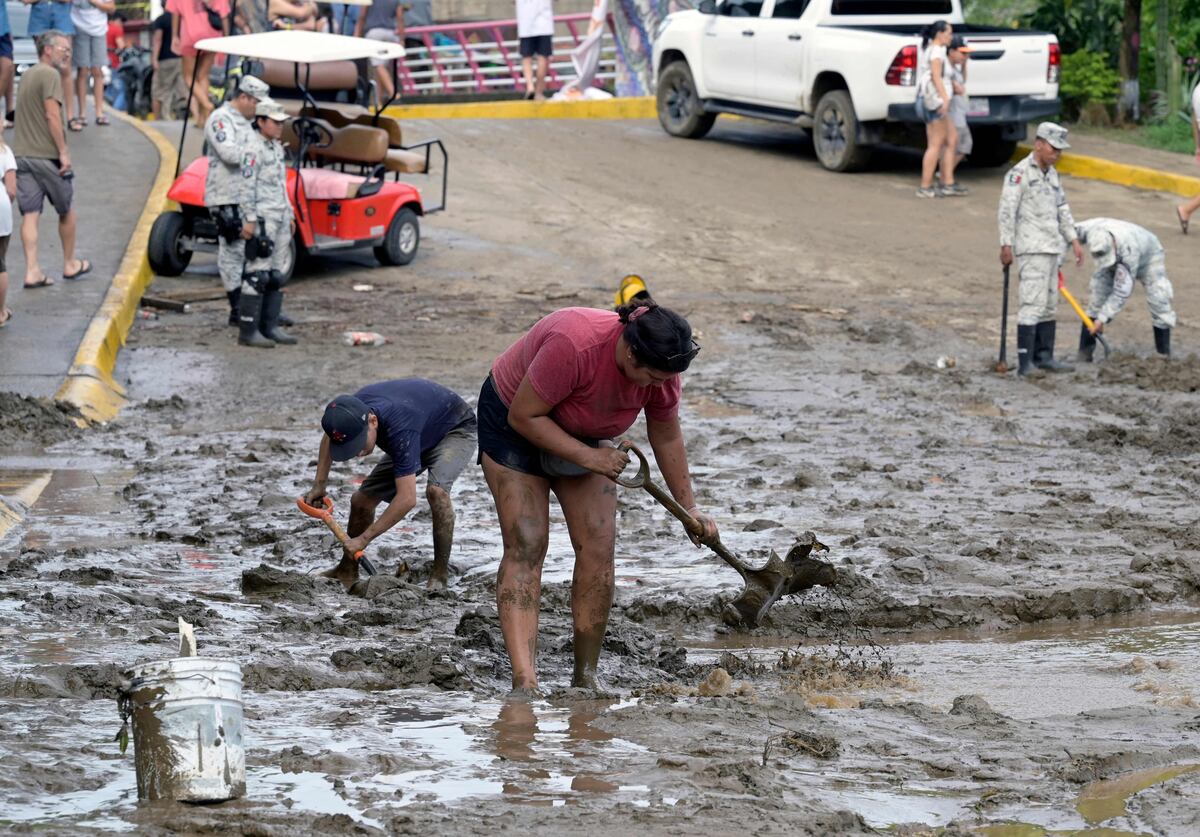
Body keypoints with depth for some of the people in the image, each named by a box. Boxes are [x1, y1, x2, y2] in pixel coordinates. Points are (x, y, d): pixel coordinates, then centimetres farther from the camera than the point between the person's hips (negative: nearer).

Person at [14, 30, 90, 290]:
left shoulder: (27, 76, 17)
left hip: (22, 152, 7)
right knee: (66, 211, 11)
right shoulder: (50, 75, -11)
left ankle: (32, 271, -7)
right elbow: (52, 115, -18)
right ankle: (70, 264, 23)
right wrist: (63, 152, -17)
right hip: (46, 155, -7)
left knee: (30, 214, 1)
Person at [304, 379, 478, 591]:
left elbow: (407, 499, -44)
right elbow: (329, 437, 4)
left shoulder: (399, 430, -45)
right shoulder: (353, 410, -24)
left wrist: (364, 539, -36)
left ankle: (440, 574, -23)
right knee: (362, 500, 0)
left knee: (436, 490, -35)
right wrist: (319, 485, -1)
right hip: (423, 439, 7)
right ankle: (346, 572, 18)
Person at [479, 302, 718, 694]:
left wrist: (689, 507, 5)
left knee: (599, 547, -8)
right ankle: (524, 683, -27)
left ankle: (585, 678, 0)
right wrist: (588, 457, -30)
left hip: (583, 435, 6)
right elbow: (524, 416, -29)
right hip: (514, 422, -6)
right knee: (526, 546, -17)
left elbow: (666, 438, -1)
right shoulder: (573, 346, -40)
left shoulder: (662, 371, -20)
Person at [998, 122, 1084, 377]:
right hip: (1031, 249, -9)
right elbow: (1007, 210, -13)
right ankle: (1025, 363, -15)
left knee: (1049, 304, 11)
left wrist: (1074, 239, 17)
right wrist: (1006, 245, -17)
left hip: (1050, 248, 9)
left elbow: (1062, 209, 23)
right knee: (1033, 303, -14)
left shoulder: (1052, 174, 16)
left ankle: (1043, 356, 17)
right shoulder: (1020, 173, -10)